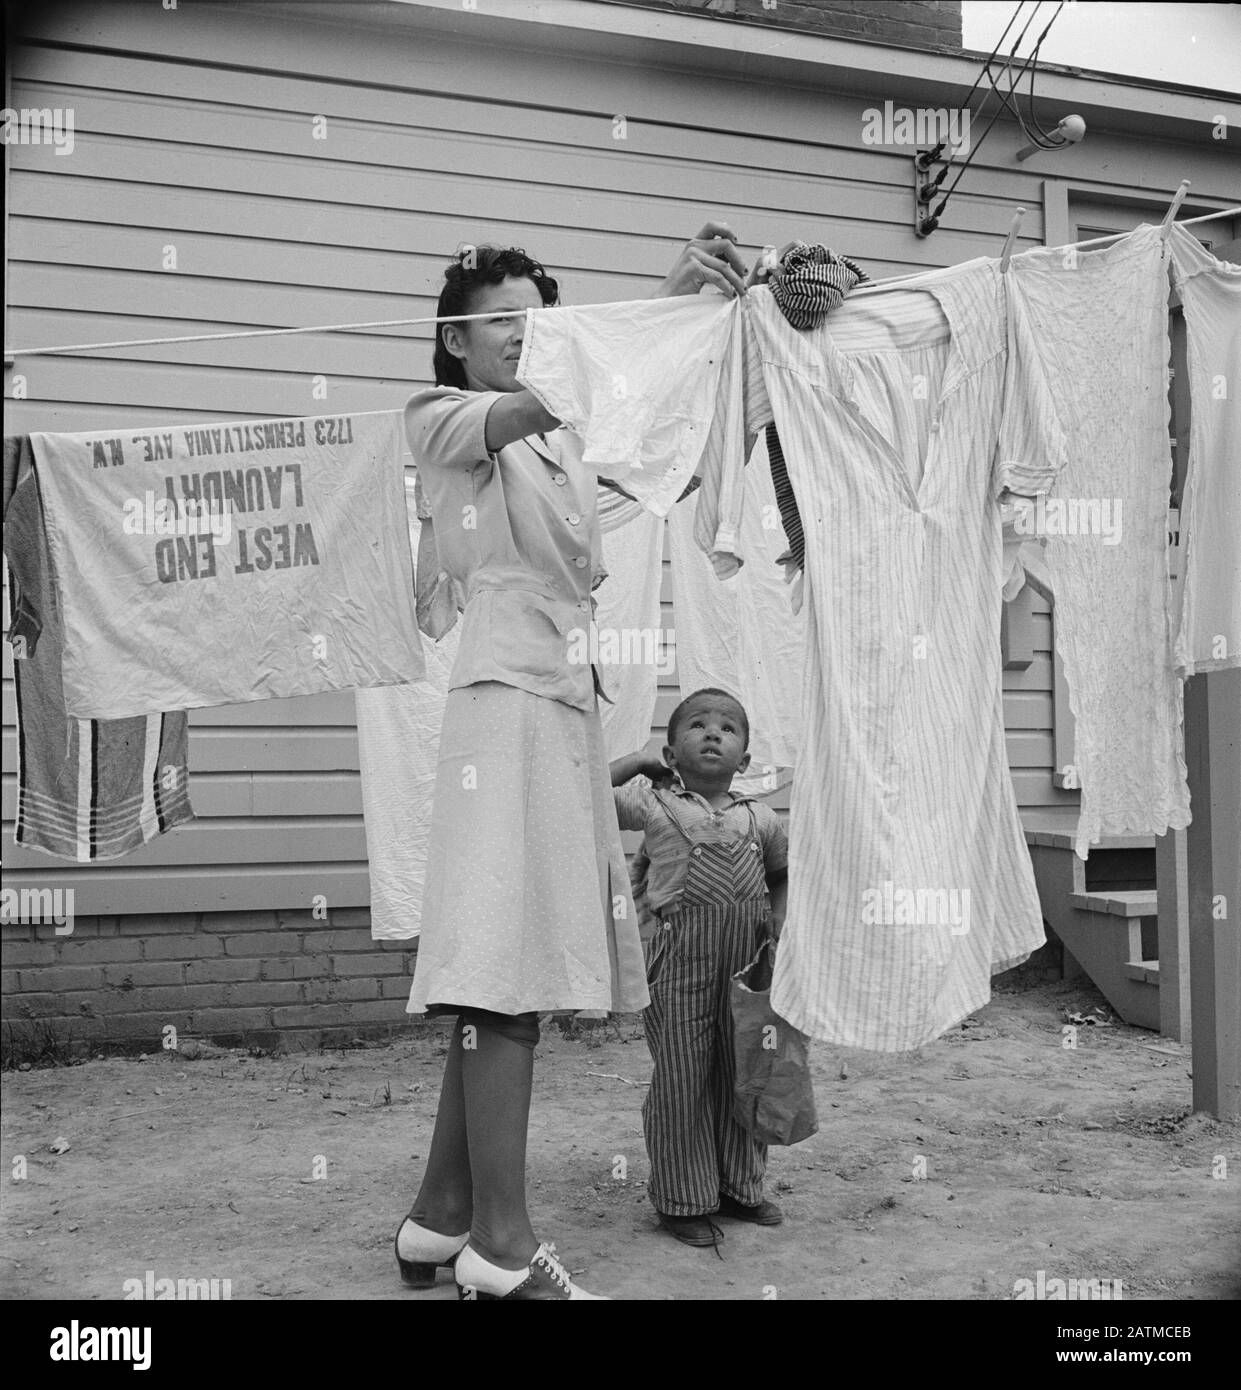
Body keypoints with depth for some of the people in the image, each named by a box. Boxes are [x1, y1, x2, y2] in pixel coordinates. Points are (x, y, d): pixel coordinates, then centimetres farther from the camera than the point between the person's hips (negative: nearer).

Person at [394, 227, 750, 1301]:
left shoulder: (564, 440, 24)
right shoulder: (441, 417, 4)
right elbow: (531, 405, -16)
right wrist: (668, 298, -26)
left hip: (567, 697, 7)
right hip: (508, 696, -7)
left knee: (508, 969, 6)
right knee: (508, 964, -11)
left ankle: (443, 1216, 14)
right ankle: (502, 1247, -8)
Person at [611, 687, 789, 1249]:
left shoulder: (759, 817, 10)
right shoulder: (652, 802, -1)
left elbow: (782, 870, 27)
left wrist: (779, 917, 9)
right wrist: (632, 763, -2)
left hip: (746, 956, 4)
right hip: (680, 954, -4)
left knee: (743, 1073, 12)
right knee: (681, 1080, 1)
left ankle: (739, 1186, 29)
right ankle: (682, 1202, 14)